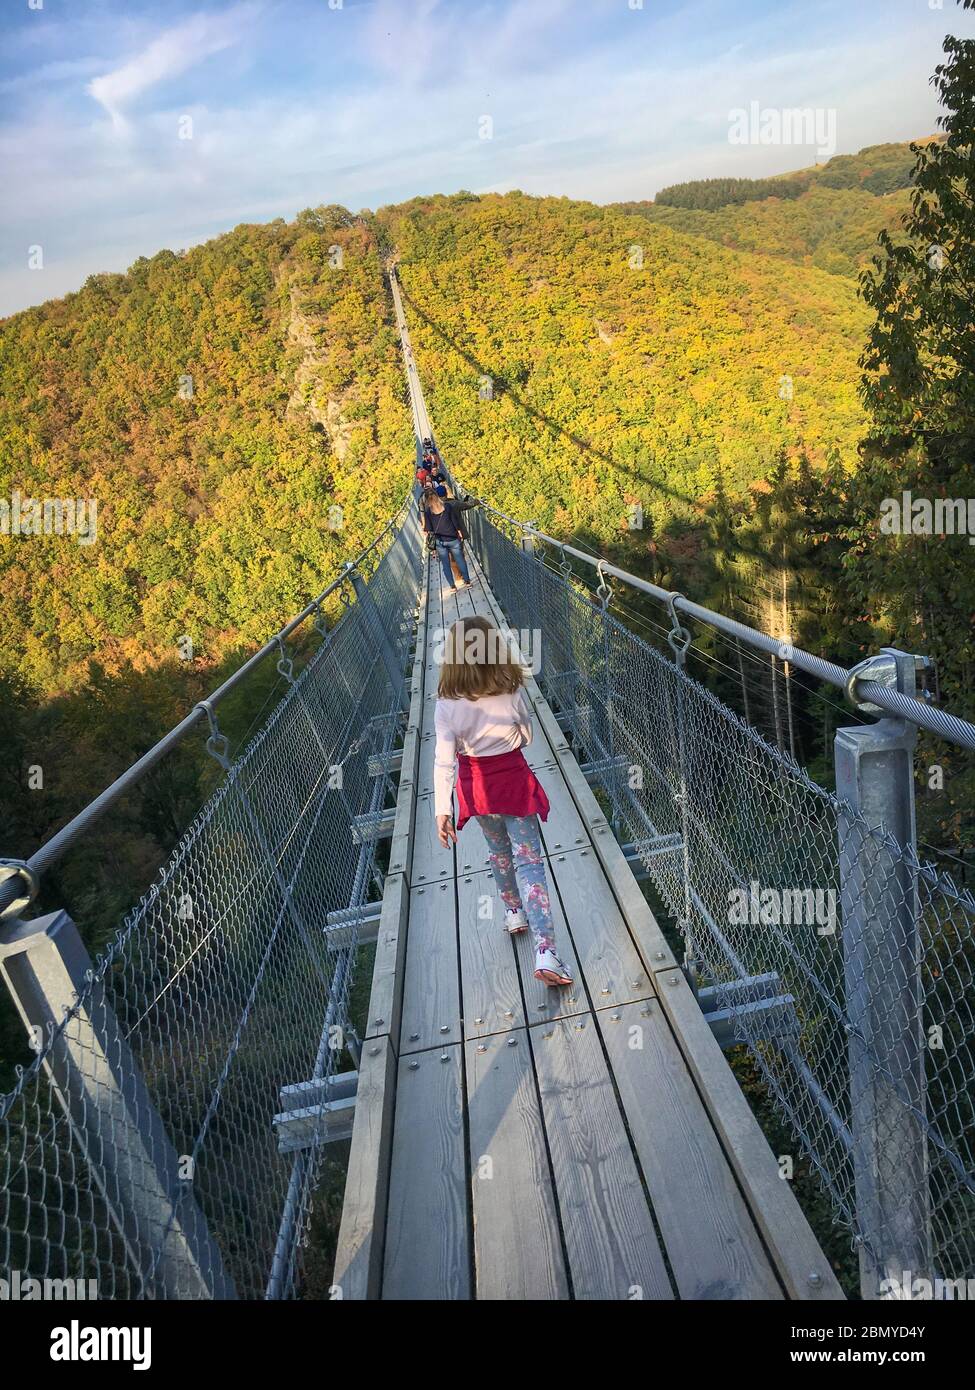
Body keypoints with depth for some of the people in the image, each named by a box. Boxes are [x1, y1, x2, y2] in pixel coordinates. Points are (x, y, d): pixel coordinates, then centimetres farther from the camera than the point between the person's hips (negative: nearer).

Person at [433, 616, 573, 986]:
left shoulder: (447, 706, -19)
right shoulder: (514, 693, -16)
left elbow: (444, 762, -17)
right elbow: (526, 737, 0)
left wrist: (442, 811, -12)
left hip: (476, 787, 1)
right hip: (514, 780, -1)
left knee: (499, 851, 26)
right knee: (529, 860, 1)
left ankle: (514, 913, 46)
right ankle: (546, 951, -9)